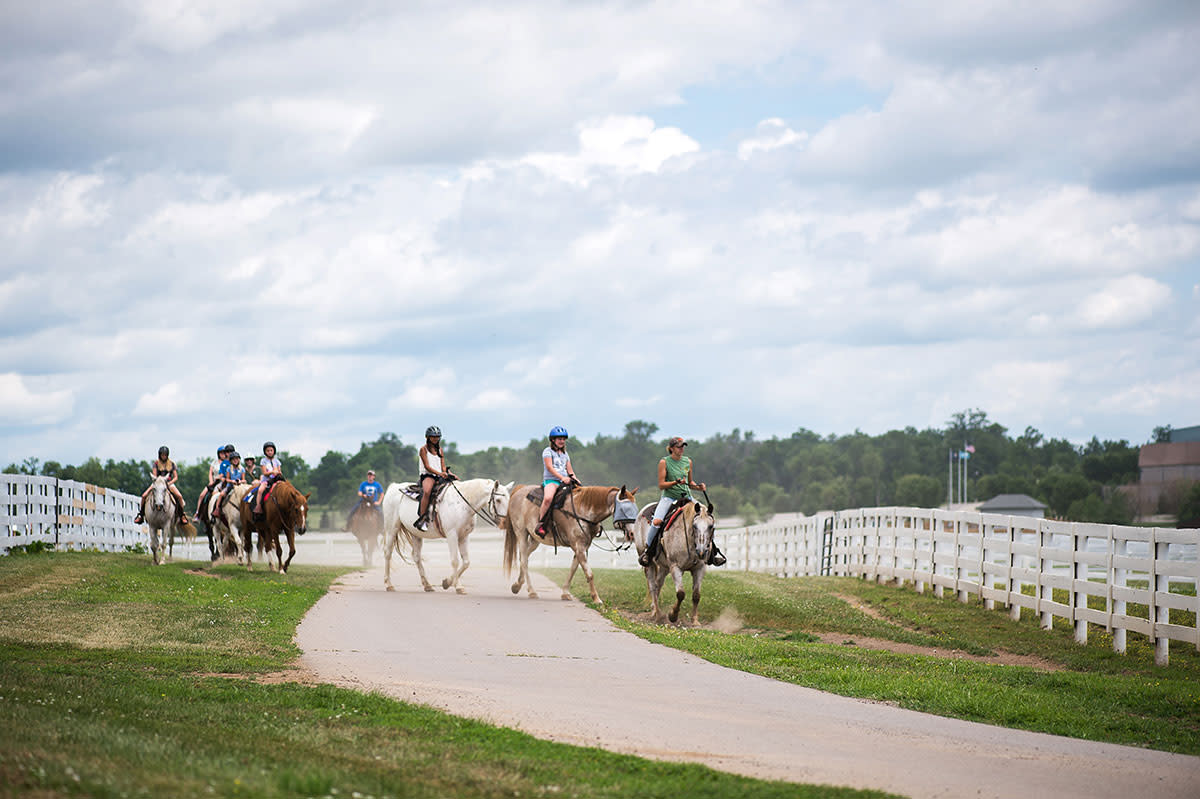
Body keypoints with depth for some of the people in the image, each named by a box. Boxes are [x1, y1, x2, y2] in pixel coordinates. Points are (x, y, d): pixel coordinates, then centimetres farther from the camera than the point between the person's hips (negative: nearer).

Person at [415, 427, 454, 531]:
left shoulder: (439, 450, 19)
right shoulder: (424, 449, 1)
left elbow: (443, 467, 15)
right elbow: (427, 466, -9)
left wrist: (451, 474, -4)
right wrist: (439, 473, -23)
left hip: (440, 477, 6)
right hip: (427, 476, -6)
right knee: (427, 491, -38)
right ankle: (422, 518, -39)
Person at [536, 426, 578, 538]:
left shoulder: (565, 454, 23)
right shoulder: (548, 451, 3)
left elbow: (570, 470, 21)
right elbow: (549, 467, -10)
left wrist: (574, 478, -2)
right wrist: (562, 477, -22)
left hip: (564, 482, 7)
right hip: (550, 480, -7)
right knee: (548, 498, -37)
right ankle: (541, 524, -27)